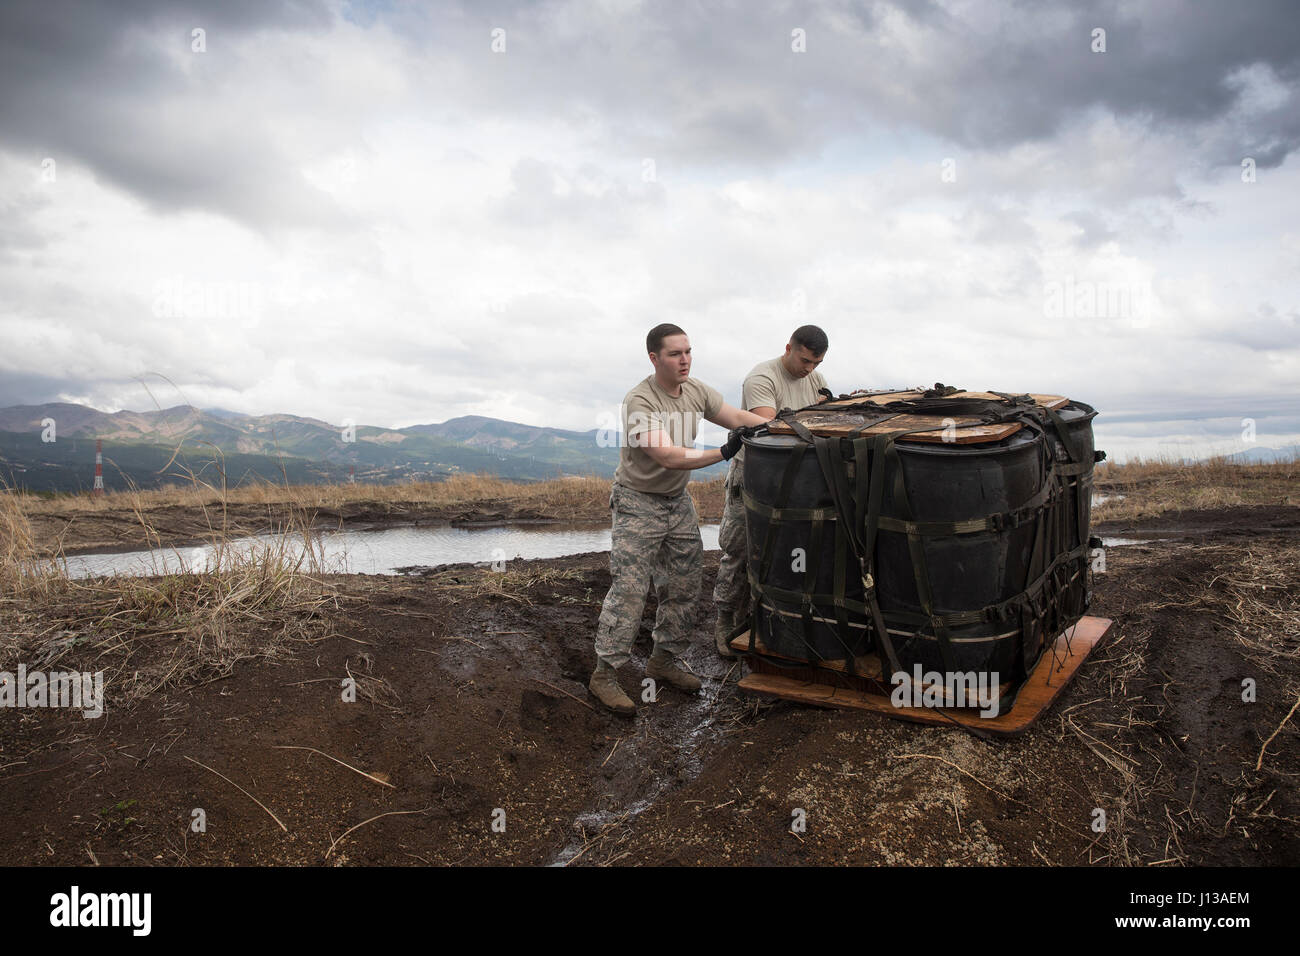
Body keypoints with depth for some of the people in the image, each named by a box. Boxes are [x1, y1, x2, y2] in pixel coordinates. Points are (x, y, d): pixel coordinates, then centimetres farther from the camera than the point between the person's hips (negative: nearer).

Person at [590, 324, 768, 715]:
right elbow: (668, 457, -33)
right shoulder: (639, 402, -24)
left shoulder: (696, 392, -2)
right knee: (628, 591, -9)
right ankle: (605, 673, 2)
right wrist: (722, 453, -39)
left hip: (679, 502, 7)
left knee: (683, 588, 11)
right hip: (638, 504, -7)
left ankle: (664, 660, 27)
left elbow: (738, 418, 2)